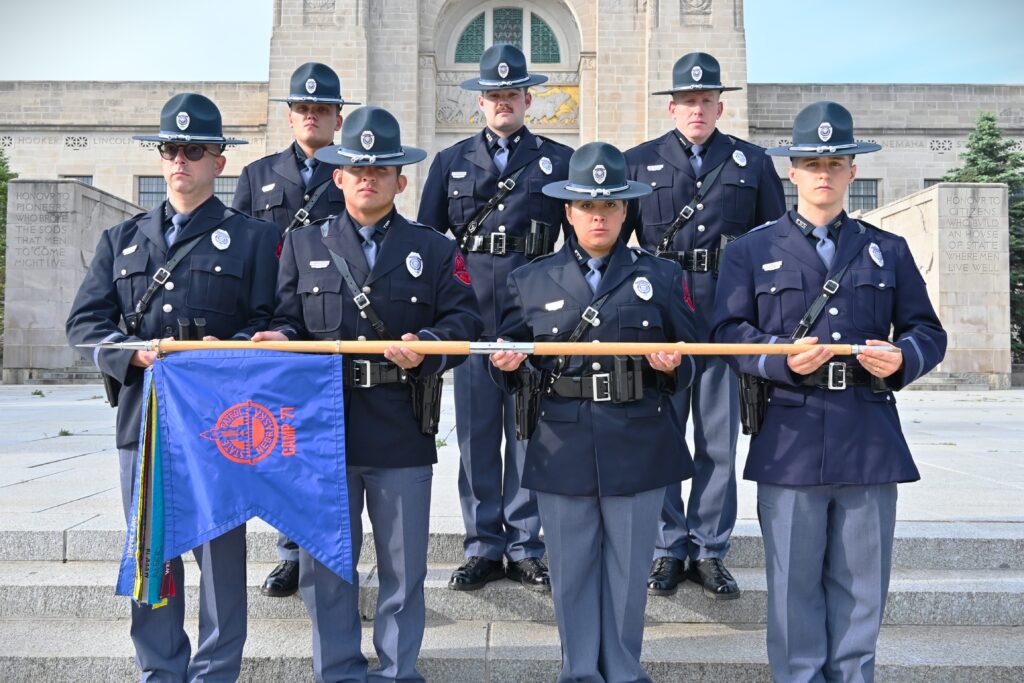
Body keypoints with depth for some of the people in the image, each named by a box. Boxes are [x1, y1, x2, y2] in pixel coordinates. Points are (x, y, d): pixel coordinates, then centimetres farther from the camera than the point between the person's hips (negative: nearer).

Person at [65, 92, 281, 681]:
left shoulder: (254, 237, 6)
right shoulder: (122, 239, 16)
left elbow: (271, 324, -1)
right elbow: (85, 322, 9)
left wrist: (226, 351, -19)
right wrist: (133, 352, -10)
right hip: (142, 415, 4)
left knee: (221, 552, 4)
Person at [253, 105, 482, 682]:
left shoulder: (435, 251, 8)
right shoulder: (303, 245, 12)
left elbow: (465, 320, -1)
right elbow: (287, 317, 10)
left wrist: (427, 347, -19)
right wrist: (279, 337, -12)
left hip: (402, 435, -1)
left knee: (404, 566, 10)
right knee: (325, 564, 10)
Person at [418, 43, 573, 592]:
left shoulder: (559, 161, 10)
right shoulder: (451, 162, 13)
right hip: (471, 311, 1)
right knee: (476, 430, 5)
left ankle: (525, 547, 16)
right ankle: (483, 548, 16)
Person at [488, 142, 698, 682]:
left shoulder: (661, 276, 7)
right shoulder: (530, 281, 7)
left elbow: (690, 361, 8)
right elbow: (507, 356, 10)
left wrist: (673, 365, -14)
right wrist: (506, 363, -13)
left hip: (638, 448, 0)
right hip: (562, 448, 1)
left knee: (628, 570, 10)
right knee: (572, 571, 10)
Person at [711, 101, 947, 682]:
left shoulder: (889, 251, 14)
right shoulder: (752, 251, 8)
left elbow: (927, 330, 13)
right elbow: (729, 333, 0)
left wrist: (902, 358, -10)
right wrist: (784, 358, -18)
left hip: (871, 444, 2)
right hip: (789, 443, -2)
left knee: (862, 586, 11)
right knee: (795, 586, 6)